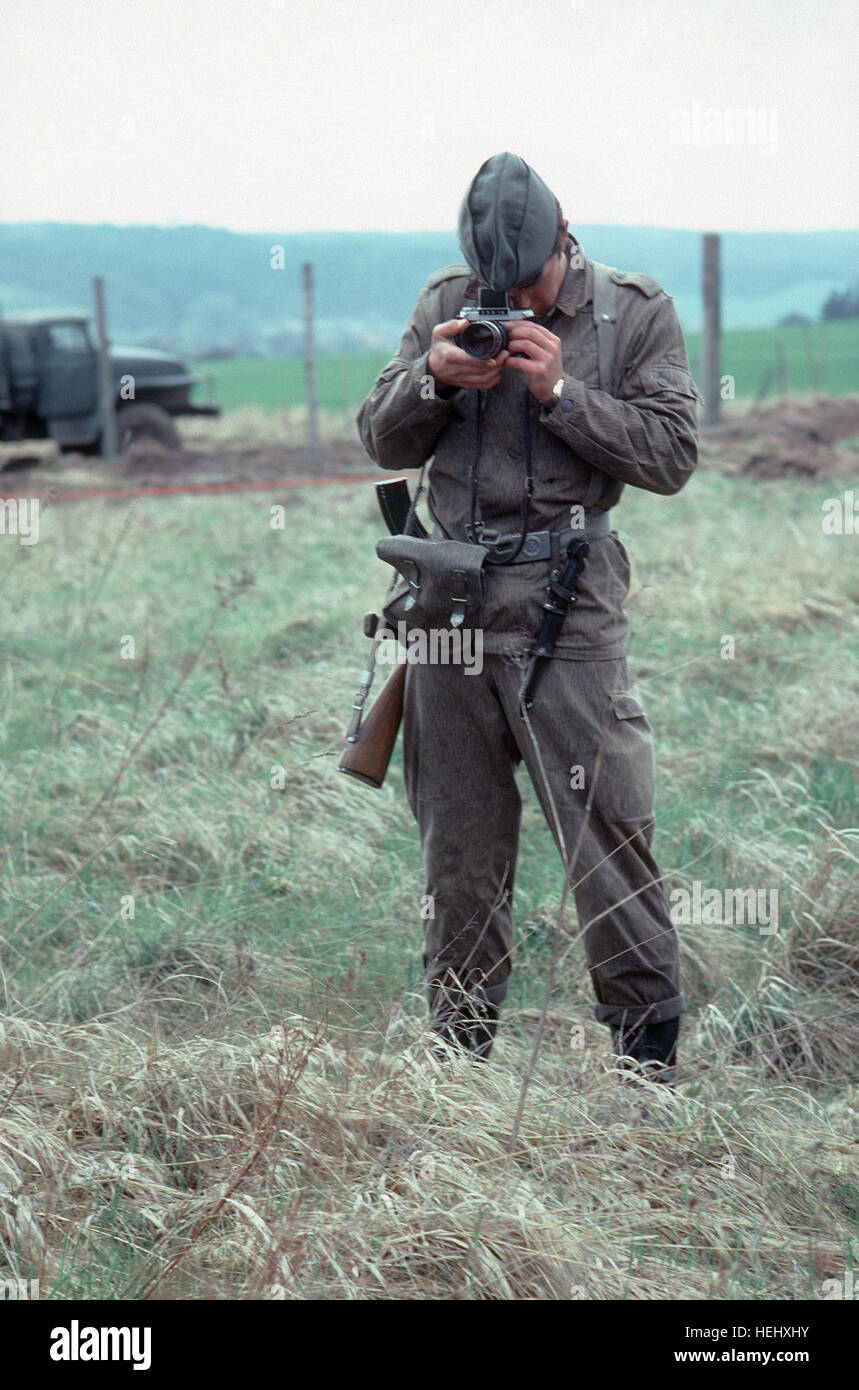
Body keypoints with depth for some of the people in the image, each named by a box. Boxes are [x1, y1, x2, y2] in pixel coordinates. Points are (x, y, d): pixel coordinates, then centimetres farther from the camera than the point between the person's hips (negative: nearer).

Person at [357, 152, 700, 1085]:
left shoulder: (637, 313, 1)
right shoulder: (445, 304, 9)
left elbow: (672, 455, -6)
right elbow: (382, 441, 10)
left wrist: (560, 392, -15)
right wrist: (432, 378, -10)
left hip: (566, 600, -3)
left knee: (603, 826, -8)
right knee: (457, 833, 9)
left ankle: (647, 1035, 3)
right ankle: (458, 1038, 20)